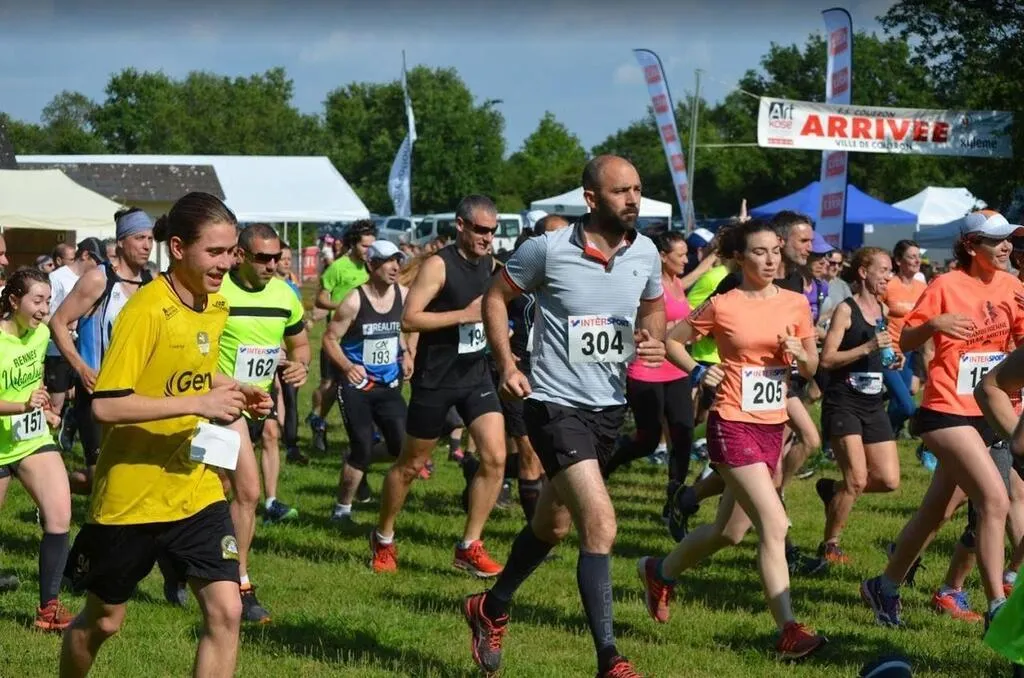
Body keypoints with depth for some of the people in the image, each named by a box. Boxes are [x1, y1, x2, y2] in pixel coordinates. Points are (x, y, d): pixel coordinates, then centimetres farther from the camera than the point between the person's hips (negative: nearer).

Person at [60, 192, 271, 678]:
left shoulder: (217, 306, 4)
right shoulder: (146, 310, -20)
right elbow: (106, 405, -27)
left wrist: (233, 395, 3)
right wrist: (197, 404, -28)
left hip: (197, 490, 6)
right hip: (131, 496, -5)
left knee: (225, 611, -9)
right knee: (102, 620, 13)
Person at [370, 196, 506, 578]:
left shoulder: (491, 266, 6)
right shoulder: (439, 265, -15)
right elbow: (409, 318, -22)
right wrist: (464, 315, -25)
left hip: (476, 376, 5)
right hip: (435, 379, -5)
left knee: (495, 457, -10)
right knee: (412, 464, 9)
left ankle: (469, 548, 0)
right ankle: (383, 539, 30)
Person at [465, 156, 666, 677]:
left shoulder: (646, 254, -1)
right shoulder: (548, 250, -14)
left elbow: (653, 307, 19)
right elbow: (496, 296, 1)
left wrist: (654, 342, -3)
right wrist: (507, 365, -8)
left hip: (609, 406, 6)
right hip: (557, 404, -6)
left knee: (551, 525, 21)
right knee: (600, 526, -19)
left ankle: (491, 609, 45)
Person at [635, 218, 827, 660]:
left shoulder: (796, 304, 5)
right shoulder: (722, 306, -7)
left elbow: (811, 368, 12)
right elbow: (672, 341, 4)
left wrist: (799, 354, -10)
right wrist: (699, 373, -10)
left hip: (772, 426, 6)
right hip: (733, 424, -6)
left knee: (729, 532, 16)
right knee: (774, 525, -17)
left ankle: (660, 572, 40)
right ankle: (788, 631, -17)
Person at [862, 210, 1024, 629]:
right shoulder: (947, 286, -10)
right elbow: (905, 343, -7)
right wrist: (933, 323, -26)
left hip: (986, 414, 7)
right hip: (947, 412, -7)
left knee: (936, 511, 15)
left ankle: (885, 587, 31)